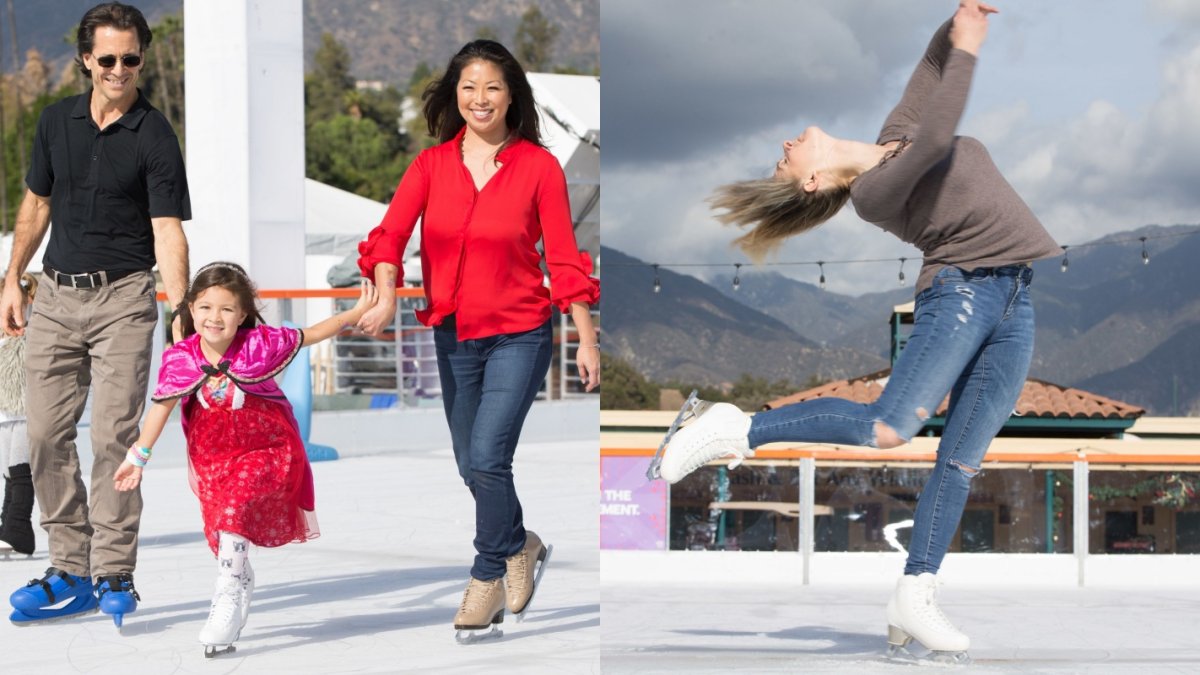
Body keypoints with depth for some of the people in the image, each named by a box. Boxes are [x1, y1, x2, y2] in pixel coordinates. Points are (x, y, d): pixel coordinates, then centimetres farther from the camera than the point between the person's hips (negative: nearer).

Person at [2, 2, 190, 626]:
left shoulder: (154, 137, -7)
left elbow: (168, 229, -15)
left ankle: (114, 577, -3)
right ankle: (70, 572, 11)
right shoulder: (57, 121, 8)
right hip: (56, 294, 5)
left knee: (113, 436, -10)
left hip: (123, 298, -5)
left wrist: (179, 306, -27)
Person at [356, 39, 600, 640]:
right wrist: (386, 298, -31)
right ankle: (520, 545, 40)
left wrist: (587, 341, -6)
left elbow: (563, 258, -5)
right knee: (471, 468, 15)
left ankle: (488, 576, 4)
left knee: (487, 459, -15)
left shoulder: (538, 167, -7)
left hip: (519, 335, -4)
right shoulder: (431, 165, -1)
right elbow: (389, 235, -12)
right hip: (453, 336, 4)